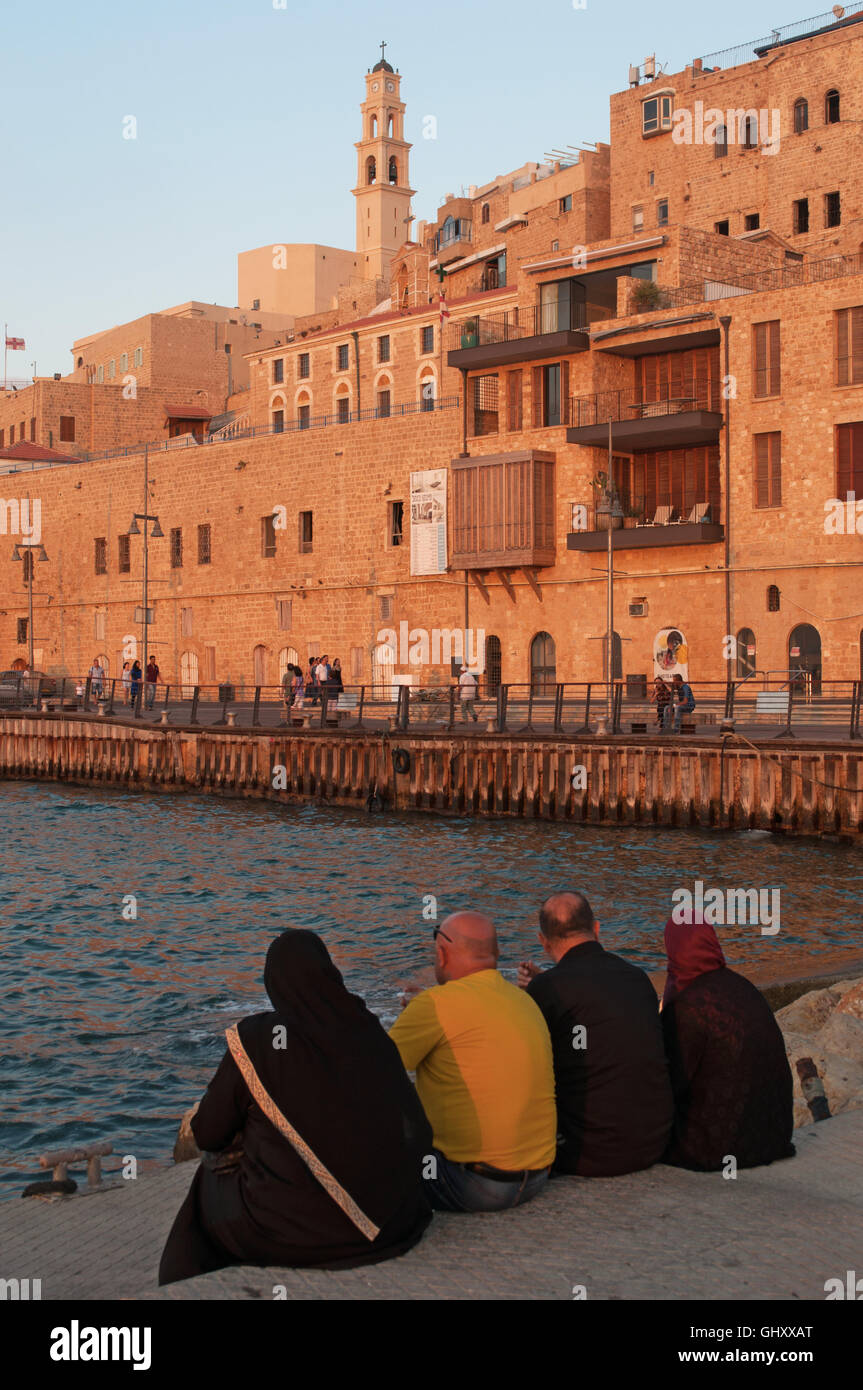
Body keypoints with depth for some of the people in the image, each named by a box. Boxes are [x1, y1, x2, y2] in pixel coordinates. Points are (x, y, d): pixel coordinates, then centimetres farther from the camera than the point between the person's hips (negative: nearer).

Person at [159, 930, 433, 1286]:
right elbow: (417, 1131, 3)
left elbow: (207, 1136, -3)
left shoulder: (254, 1038, -13)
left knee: (209, 1186, 28)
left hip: (294, 1229, -4)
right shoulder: (369, 1033, -2)